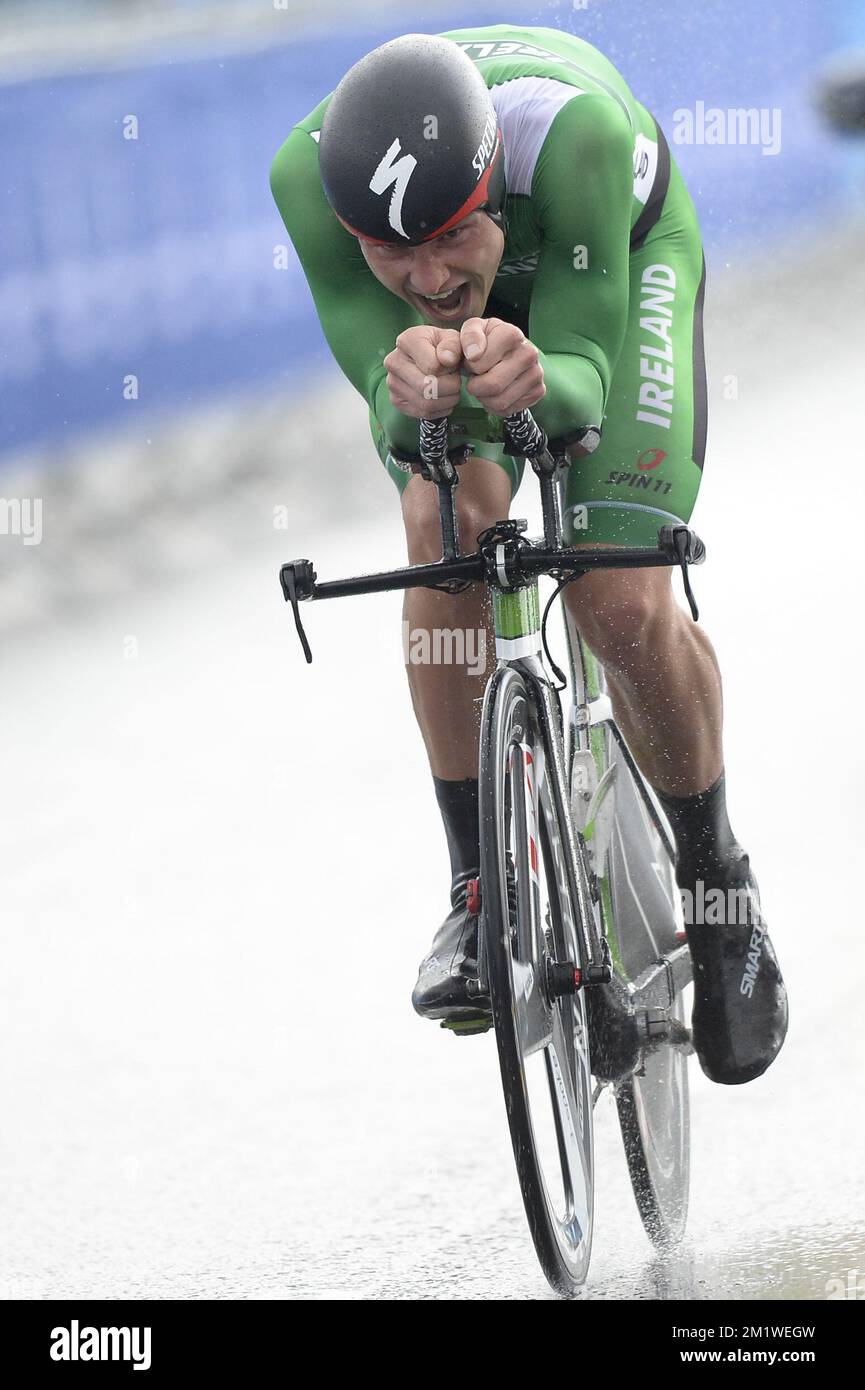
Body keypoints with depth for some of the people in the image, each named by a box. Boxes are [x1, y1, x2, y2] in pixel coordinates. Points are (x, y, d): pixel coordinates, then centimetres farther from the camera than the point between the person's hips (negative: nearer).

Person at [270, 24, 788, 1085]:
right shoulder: (307, 175, -38)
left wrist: (538, 379, -62)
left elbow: (584, 372, -38)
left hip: (616, 262, -2)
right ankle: (482, 888, -11)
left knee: (620, 602, -16)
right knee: (447, 534, -25)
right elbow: (388, 406, -36)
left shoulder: (576, 131, -44)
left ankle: (715, 883, 8)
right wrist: (411, 393, -61)